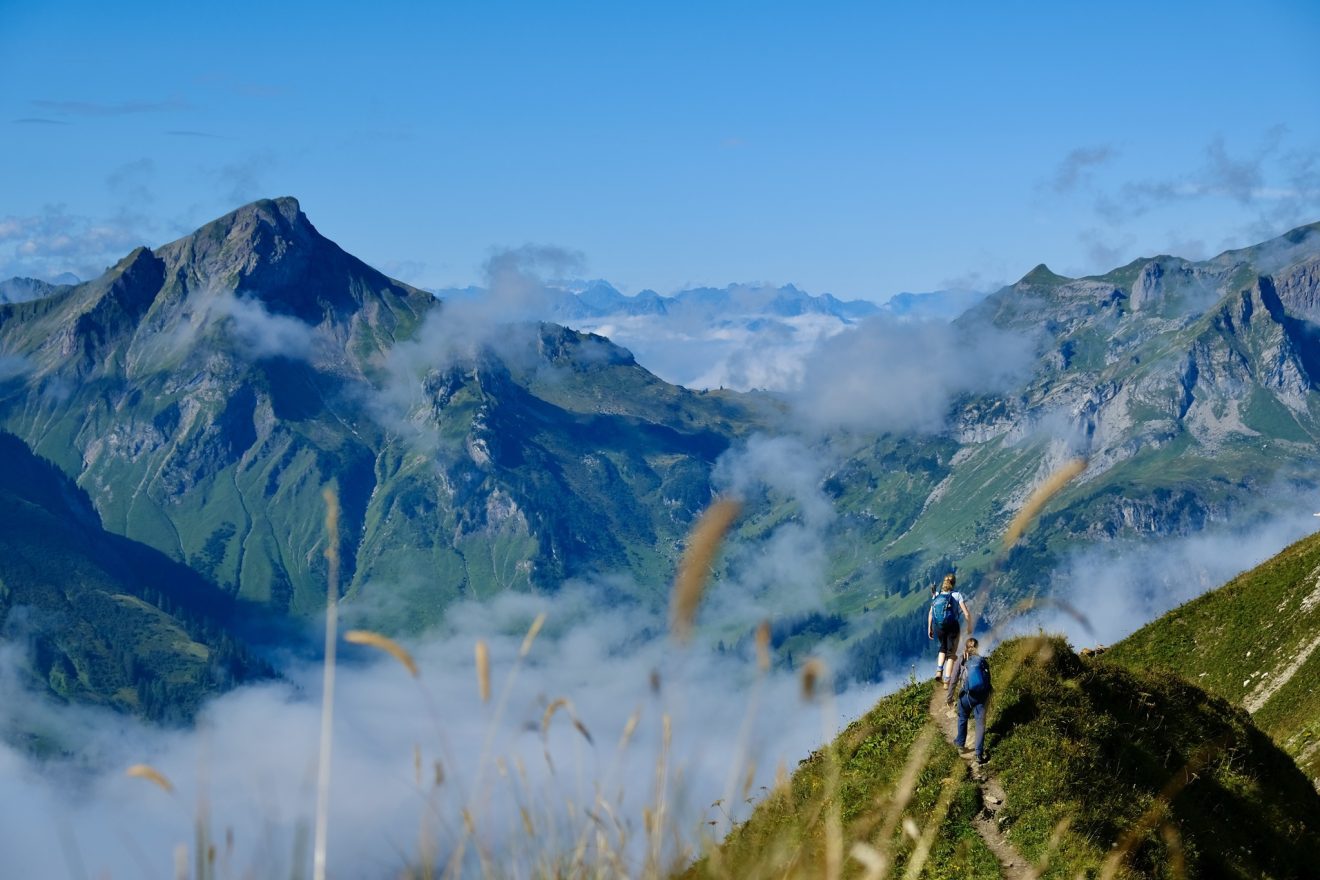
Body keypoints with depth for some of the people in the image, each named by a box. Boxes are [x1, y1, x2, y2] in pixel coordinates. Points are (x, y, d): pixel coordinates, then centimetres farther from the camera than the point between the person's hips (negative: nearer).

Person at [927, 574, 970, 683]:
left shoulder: (937, 595, 8)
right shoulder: (957, 595, 0)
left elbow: (930, 613, 2)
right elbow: (966, 614, -5)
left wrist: (929, 628, 11)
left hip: (938, 627, 3)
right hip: (952, 626, -3)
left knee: (943, 648, 28)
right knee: (951, 653, 11)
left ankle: (939, 671, 9)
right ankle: (947, 680, 3)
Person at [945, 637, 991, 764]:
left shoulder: (961, 661, -4)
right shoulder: (982, 660, 2)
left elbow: (953, 680, -5)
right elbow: (988, 680, 6)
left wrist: (949, 697, 4)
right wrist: (988, 696, 19)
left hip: (967, 695, -1)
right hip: (981, 696, 1)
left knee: (962, 718, 25)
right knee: (980, 724, 6)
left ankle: (960, 743, 43)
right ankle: (979, 754, 0)